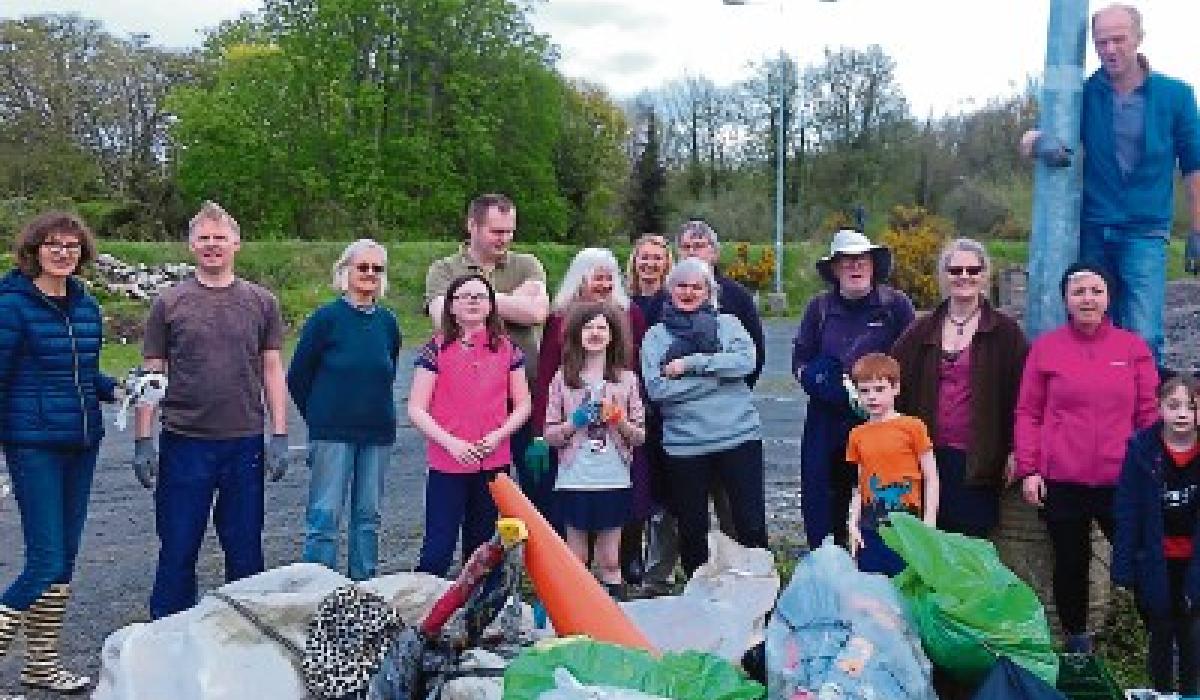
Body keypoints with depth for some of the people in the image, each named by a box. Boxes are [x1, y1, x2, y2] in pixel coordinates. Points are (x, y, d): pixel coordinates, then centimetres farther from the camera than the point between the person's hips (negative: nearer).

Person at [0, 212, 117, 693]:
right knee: (46, 563, -9)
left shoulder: (85, 306, 10)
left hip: (82, 445, 7)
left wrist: (118, 389, 2)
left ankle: (42, 665, 24)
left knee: (65, 559, 12)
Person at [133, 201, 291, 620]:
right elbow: (151, 376, 4)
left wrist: (279, 436, 1)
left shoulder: (261, 303, 5)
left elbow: (273, 371, 7)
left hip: (245, 443, 1)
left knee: (245, 550, 10)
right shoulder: (169, 304, 2)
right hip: (184, 443, -1)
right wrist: (143, 441, 0)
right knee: (177, 550, 7)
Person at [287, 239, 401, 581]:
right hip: (332, 434, -4)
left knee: (368, 515, 11)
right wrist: (320, 417, 6)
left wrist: (376, 411, 13)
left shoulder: (387, 322, 7)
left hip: (377, 433, 4)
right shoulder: (326, 318, -6)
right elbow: (298, 377, 0)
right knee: (324, 515, -3)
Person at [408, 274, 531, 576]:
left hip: (495, 463, 3)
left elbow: (522, 405, 10)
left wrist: (498, 435, -7)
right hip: (447, 464, -3)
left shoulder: (507, 349, 7)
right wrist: (452, 443, -14)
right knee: (438, 550, -3)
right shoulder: (436, 349, 0)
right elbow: (416, 409, -3)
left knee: (483, 547, 13)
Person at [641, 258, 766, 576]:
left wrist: (690, 364, -13)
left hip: (739, 434, 0)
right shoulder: (655, 335, 7)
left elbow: (747, 361, -10)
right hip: (683, 442, 0)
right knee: (692, 528, 10)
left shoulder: (727, 323, 9)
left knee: (751, 522, 2)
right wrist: (715, 374, -9)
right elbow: (657, 389, -7)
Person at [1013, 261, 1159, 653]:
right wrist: (1028, 470, -3)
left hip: (1121, 481, 0)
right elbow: (1028, 413, 3)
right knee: (1071, 564, 11)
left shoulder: (1133, 348, 5)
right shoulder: (1046, 347, 3)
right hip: (1061, 482, 0)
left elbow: (1149, 414, 7)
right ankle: (1076, 642, 27)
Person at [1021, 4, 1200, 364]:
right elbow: (1029, 138, 2)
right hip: (1093, 229, 2)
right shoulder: (1085, 94, 3)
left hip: (1145, 230, -2)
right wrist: (1040, 142, -23)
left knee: (1143, 337, -13)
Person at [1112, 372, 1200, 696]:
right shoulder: (1142, 450, -10)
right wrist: (1124, 568, -9)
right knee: (1160, 637, 14)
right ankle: (1162, 693, 29)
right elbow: (1127, 512, -8)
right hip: (1154, 563, 0)